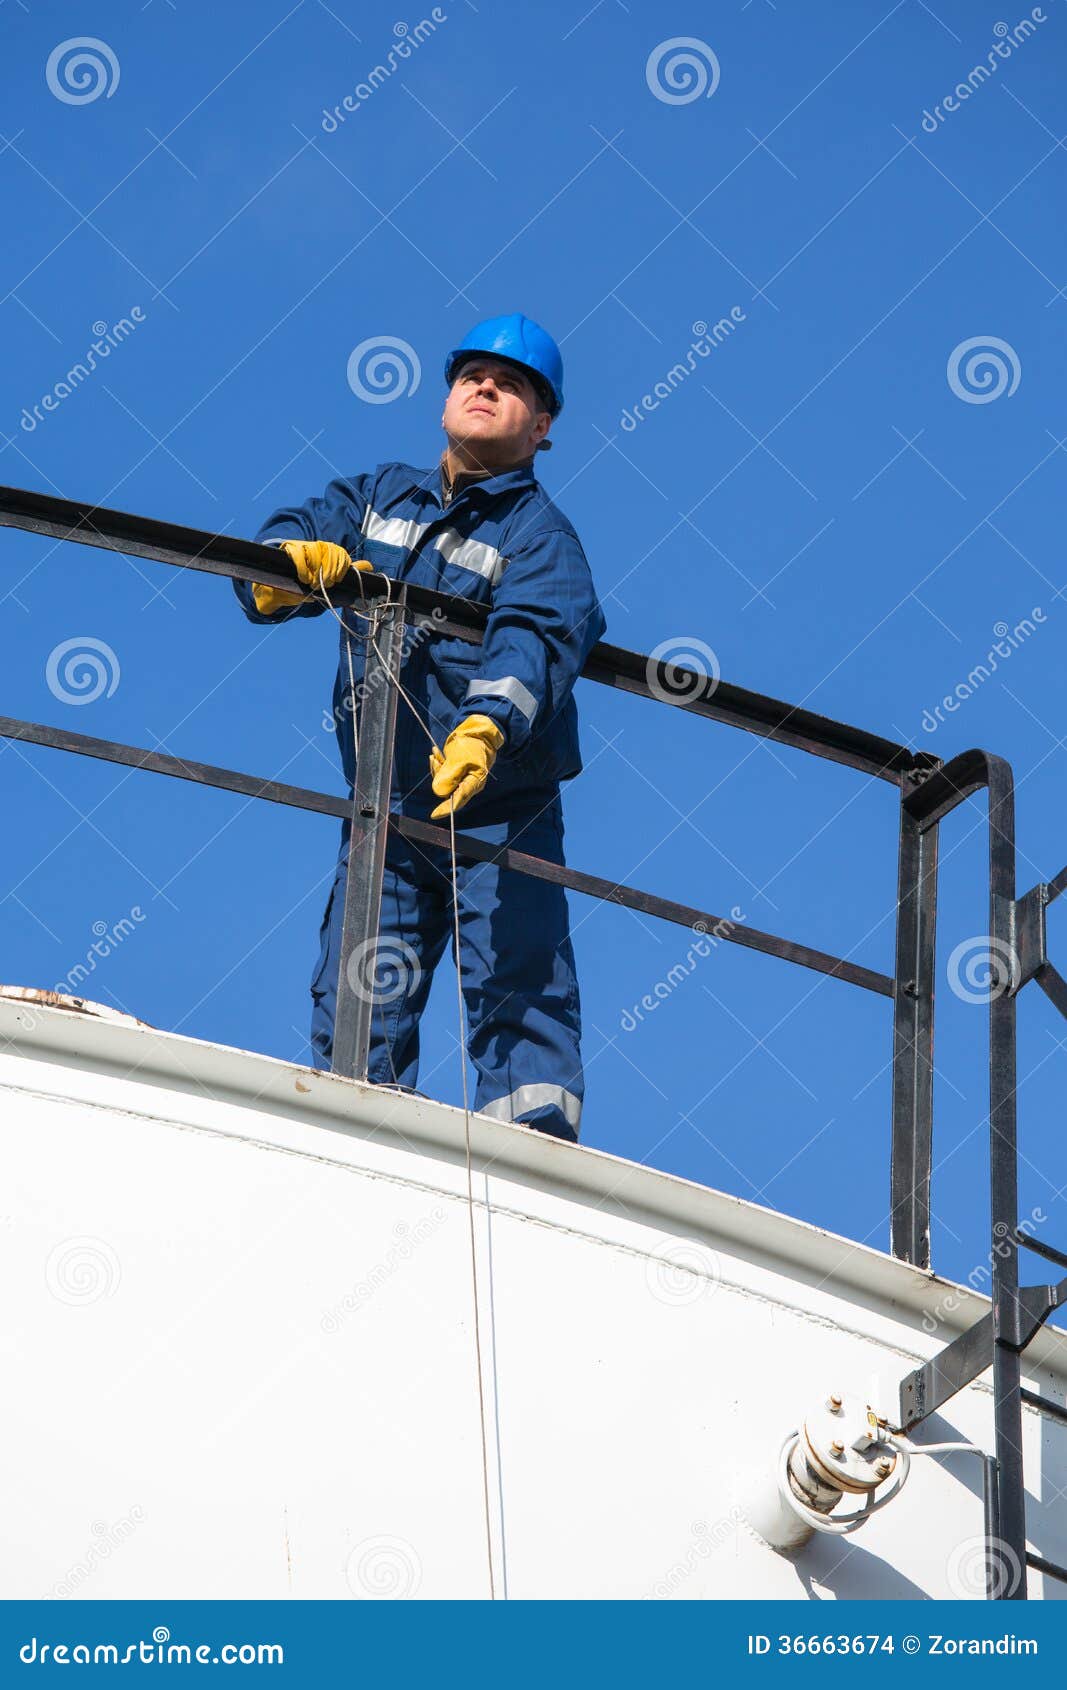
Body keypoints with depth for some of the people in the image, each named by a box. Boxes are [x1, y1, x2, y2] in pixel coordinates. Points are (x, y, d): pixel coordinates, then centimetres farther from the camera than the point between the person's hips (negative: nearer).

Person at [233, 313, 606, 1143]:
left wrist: (485, 728, -40)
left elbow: (537, 637, -20)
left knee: (516, 992, -13)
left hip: (499, 810, -4)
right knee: (354, 1008, 1)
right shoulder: (379, 498, 16)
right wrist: (292, 563, -22)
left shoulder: (540, 533, 0)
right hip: (384, 809, 4)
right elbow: (279, 548, 5)